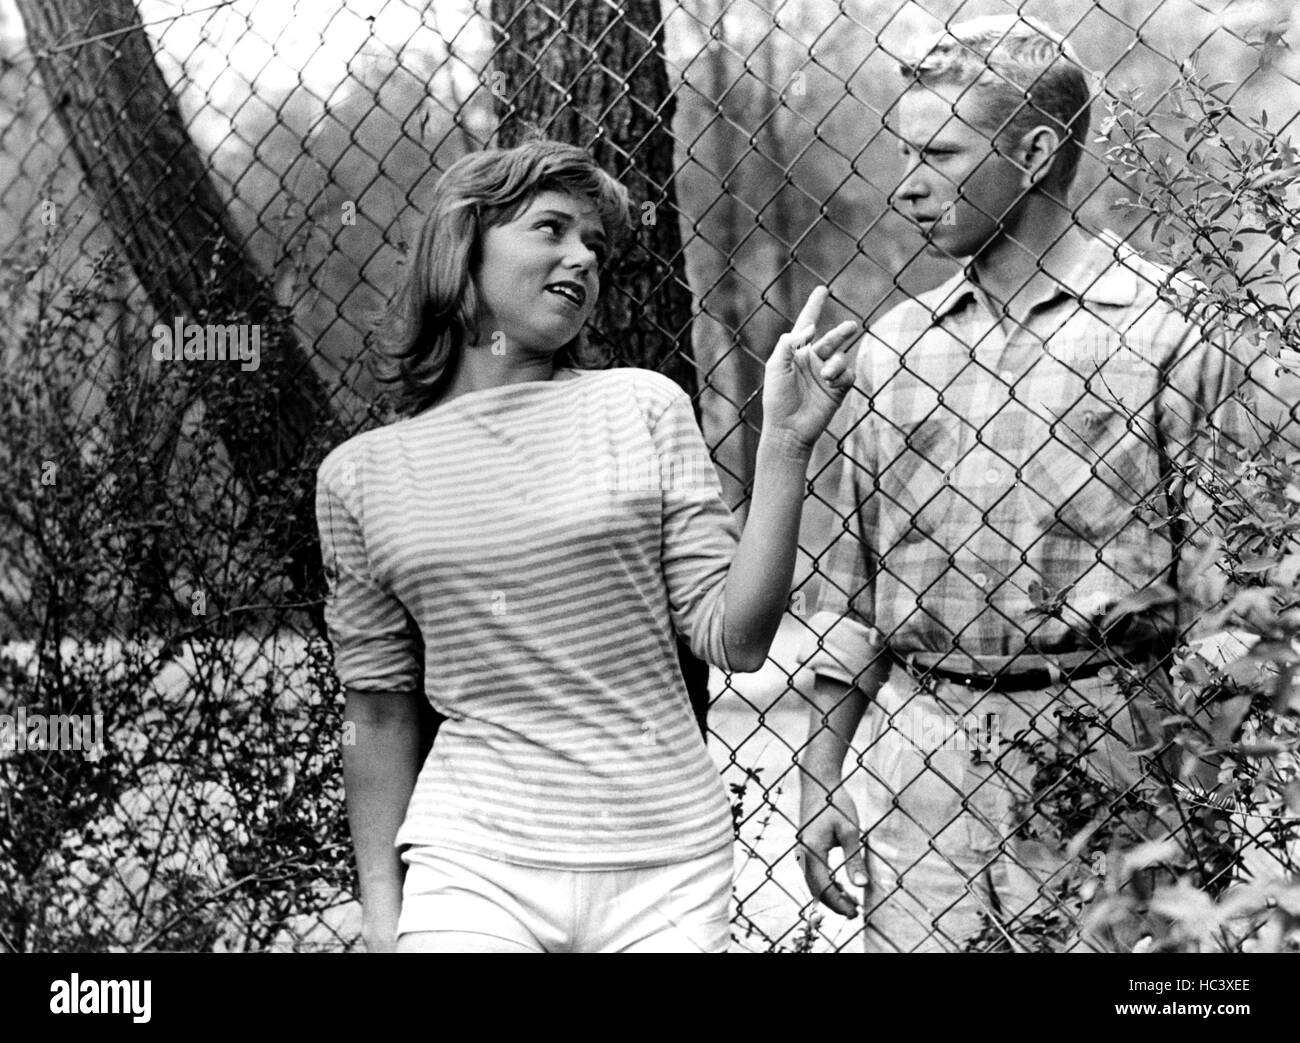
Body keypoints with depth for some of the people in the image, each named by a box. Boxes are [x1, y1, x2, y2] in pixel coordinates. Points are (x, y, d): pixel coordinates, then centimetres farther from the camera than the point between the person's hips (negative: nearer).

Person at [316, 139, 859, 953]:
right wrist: (381, 919, 7)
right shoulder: (361, 476, 4)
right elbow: (380, 715, 8)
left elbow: (735, 641, -3)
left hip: (667, 867, 1)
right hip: (473, 862, 0)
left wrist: (784, 445, -10)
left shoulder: (643, 409, 2)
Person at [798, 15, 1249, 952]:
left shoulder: (1162, 329, -3)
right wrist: (820, 777, 9)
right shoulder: (895, 342, 11)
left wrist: (1208, 806, -8)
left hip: (1100, 758, -3)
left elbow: (1216, 581, -3)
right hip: (916, 752, 4)